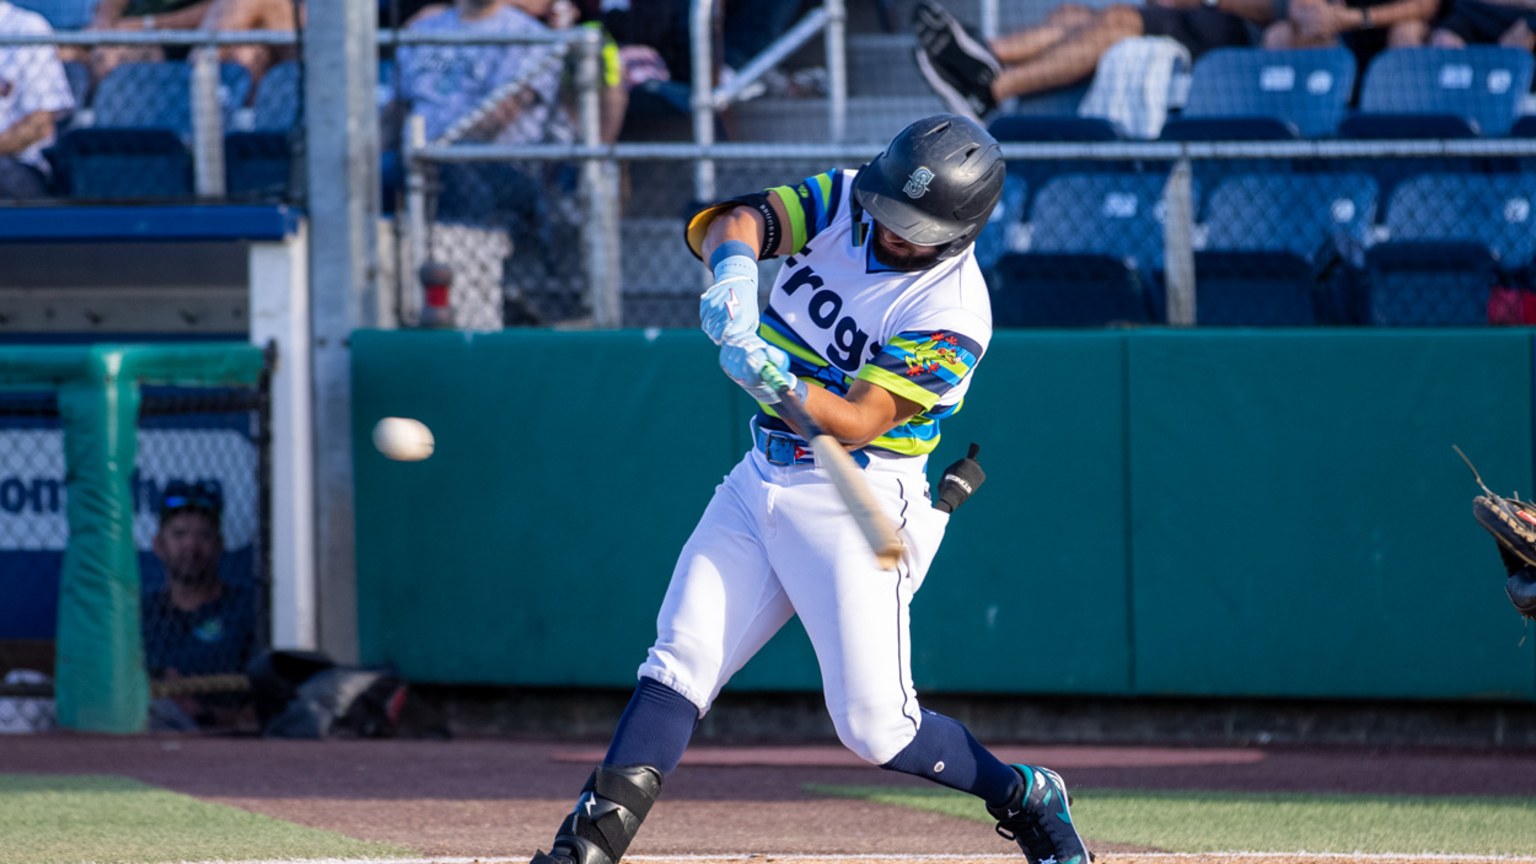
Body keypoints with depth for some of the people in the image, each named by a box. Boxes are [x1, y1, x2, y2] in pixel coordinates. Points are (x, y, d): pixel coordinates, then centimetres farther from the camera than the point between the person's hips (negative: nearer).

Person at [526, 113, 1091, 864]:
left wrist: (777, 383, -44)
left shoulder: (952, 315, -18)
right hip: (762, 485, 6)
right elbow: (736, 220, -14)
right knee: (681, 661, -6)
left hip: (857, 504, -6)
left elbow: (858, 423, -25)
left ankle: (1026, 800, 15)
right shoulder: (841, 203, 0)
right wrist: (735, 265, -37)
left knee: (874, 728, -8)